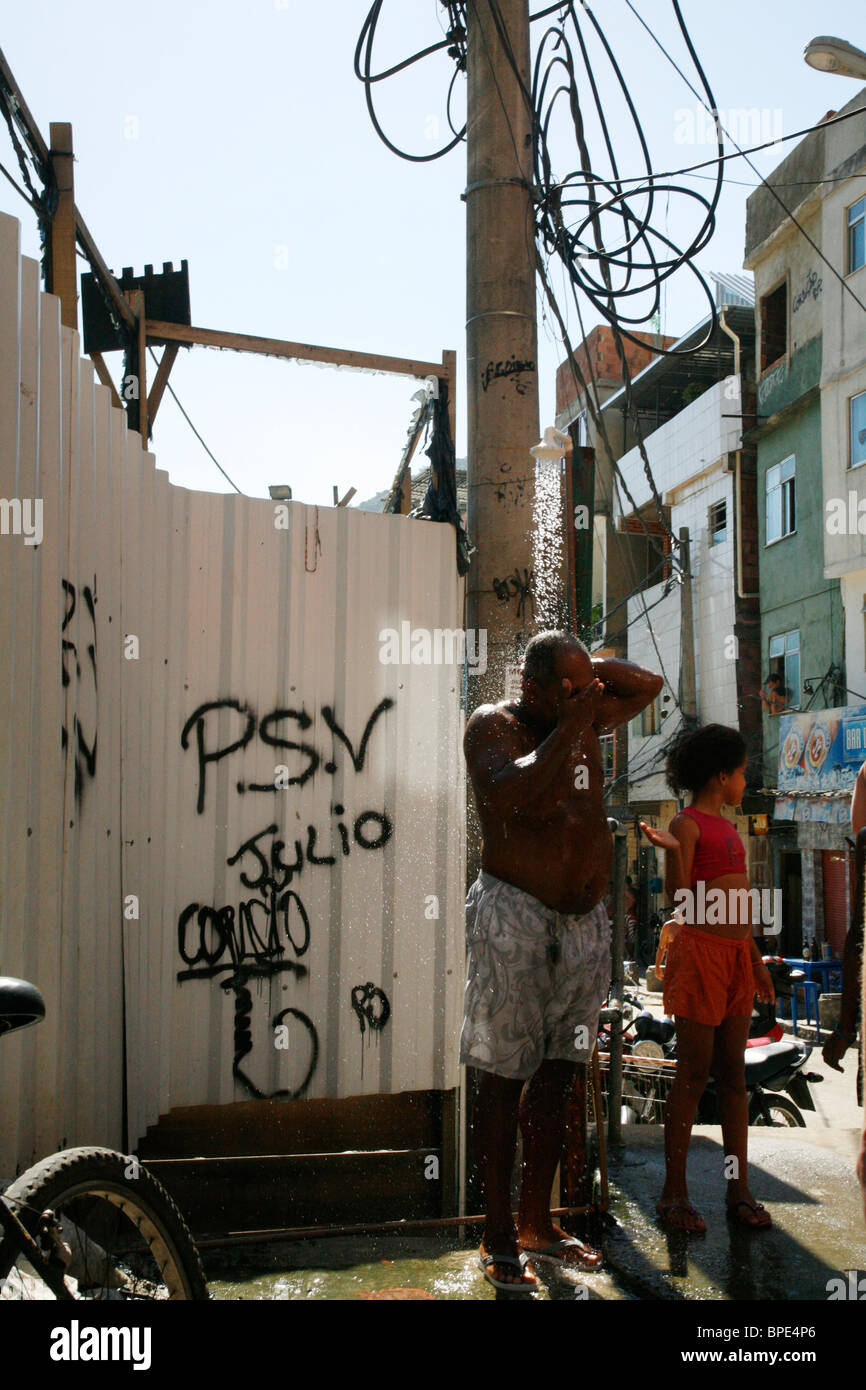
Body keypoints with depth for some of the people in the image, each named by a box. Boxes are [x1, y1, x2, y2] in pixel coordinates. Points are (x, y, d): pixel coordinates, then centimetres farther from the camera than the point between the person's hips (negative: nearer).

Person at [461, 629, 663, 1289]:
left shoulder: (586, 718, 10)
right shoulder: (494, 725, -7)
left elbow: (650, 683, 23)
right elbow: (514, 796, -26)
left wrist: (589, 666, 6)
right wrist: (568, 726, -18)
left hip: (583, 921, 7)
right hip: (516, 918, -7)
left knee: (557, 1073, 11)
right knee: (505, 1079, -1)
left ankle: (538, 1225, 23)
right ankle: (499, 1239, 8)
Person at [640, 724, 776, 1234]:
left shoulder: (727, 826, 19)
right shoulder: (688, 824, -7)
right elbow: (680, 896, -15)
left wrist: (757, 960, 22)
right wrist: (672, 850, -32)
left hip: (736, 954, 8)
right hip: (700, 949, -8)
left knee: (733, 1072, 8)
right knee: (695, 1071, -4)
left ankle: (740, 1190, 13)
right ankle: (675, 1192, 4)